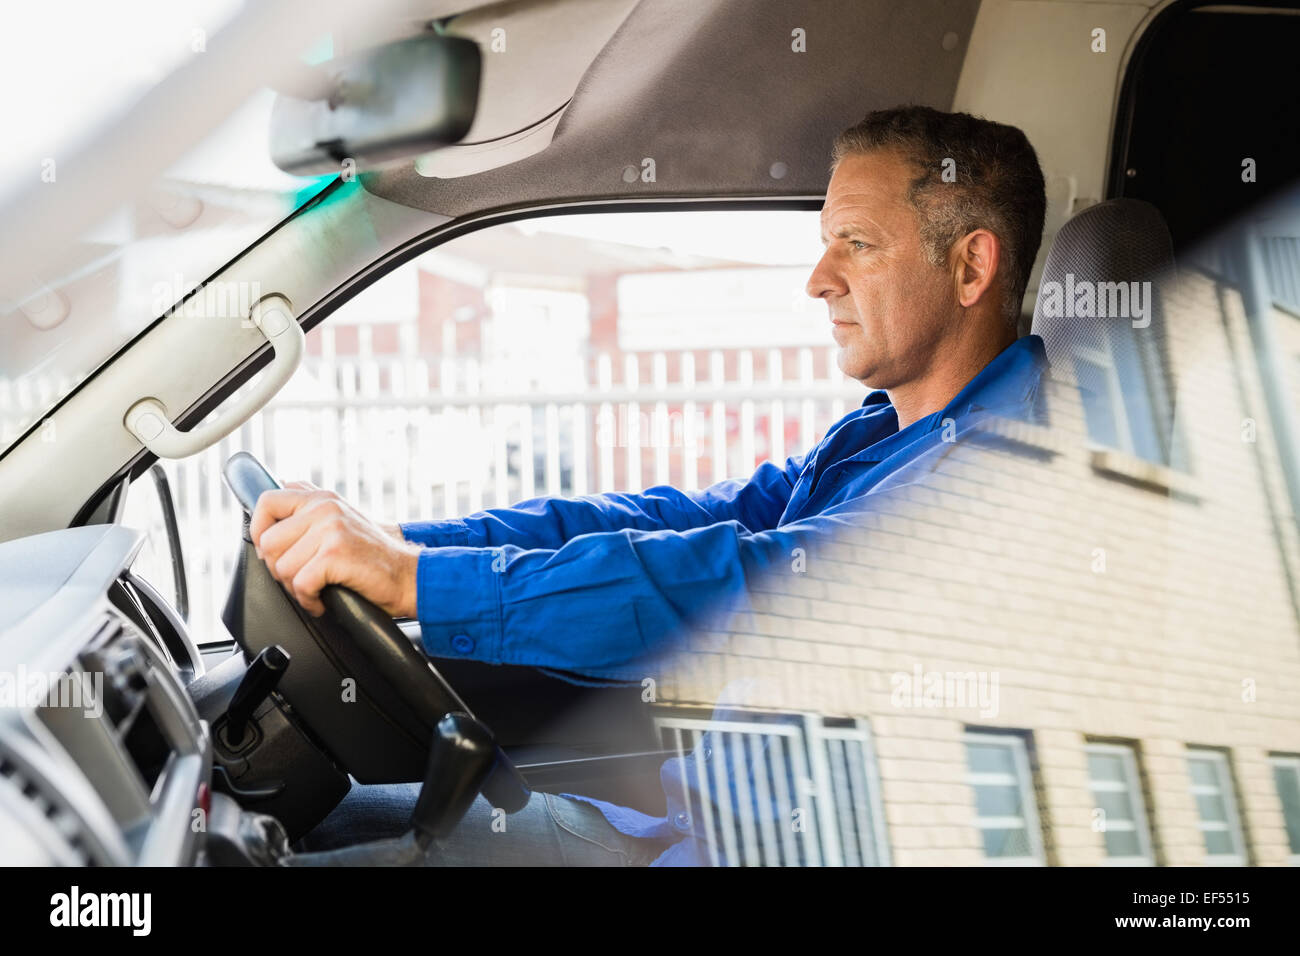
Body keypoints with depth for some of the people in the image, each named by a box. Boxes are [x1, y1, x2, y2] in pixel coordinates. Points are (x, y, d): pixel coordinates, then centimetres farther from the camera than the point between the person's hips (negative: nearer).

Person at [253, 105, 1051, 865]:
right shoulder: (873, 439, 14)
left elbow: (773, 585, -34)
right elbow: (676, 521, 8)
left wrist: (419, 581, -36)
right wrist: (404, 541, -5)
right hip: (695, 820, 9)